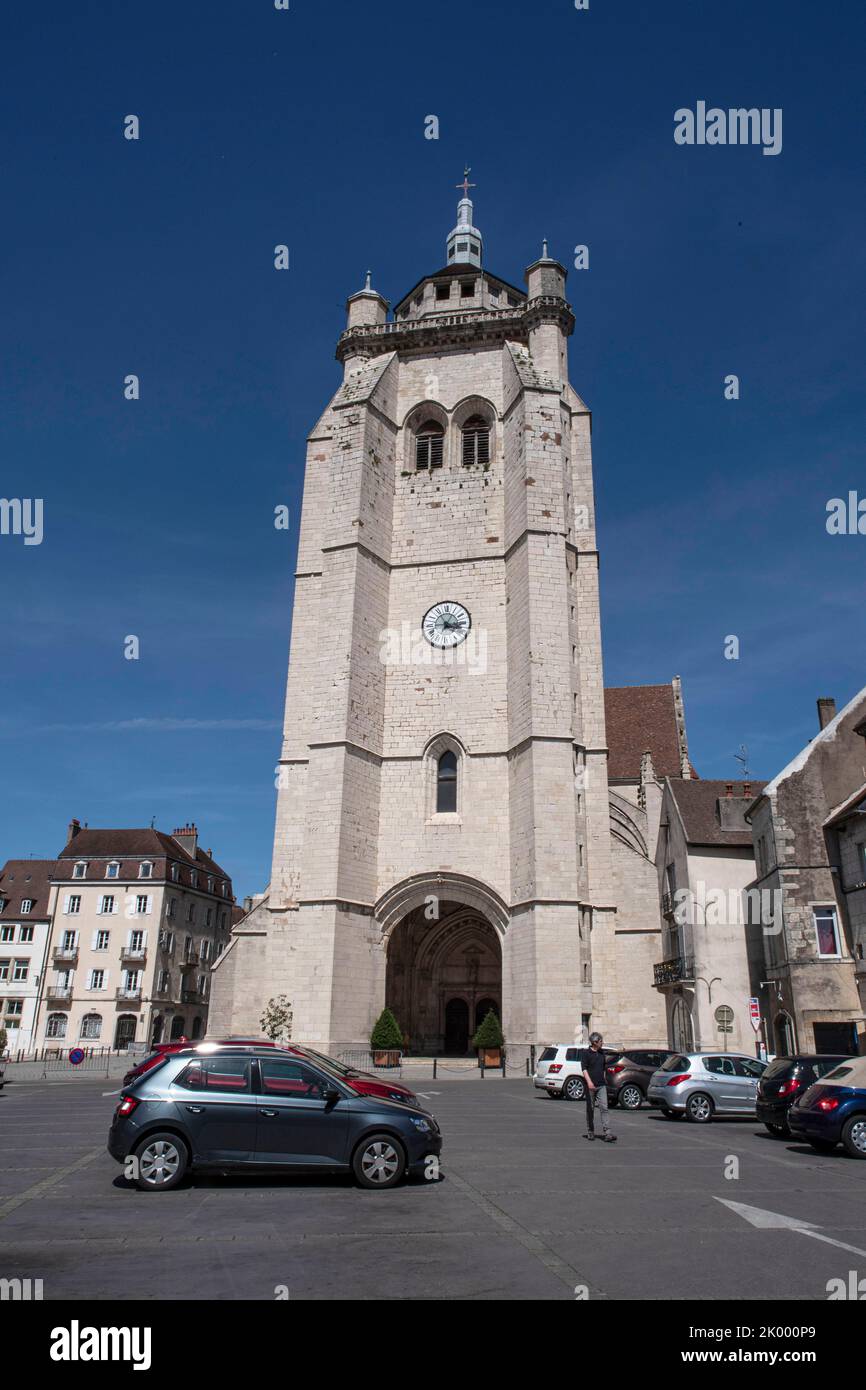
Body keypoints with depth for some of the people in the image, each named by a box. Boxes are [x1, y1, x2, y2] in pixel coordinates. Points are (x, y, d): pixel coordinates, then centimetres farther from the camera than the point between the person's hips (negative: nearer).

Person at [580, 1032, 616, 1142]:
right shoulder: (586, 1052, -6)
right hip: (590, 1085, -4)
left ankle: (607, 1133, -12)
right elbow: (584, 1068, -14)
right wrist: (589, 1081, -26)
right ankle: (590, 1132, 20)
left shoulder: (601, 1053, 12)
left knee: (604, 1108, -7)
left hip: (601, 1085, 4)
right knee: (590, 1109, 6)